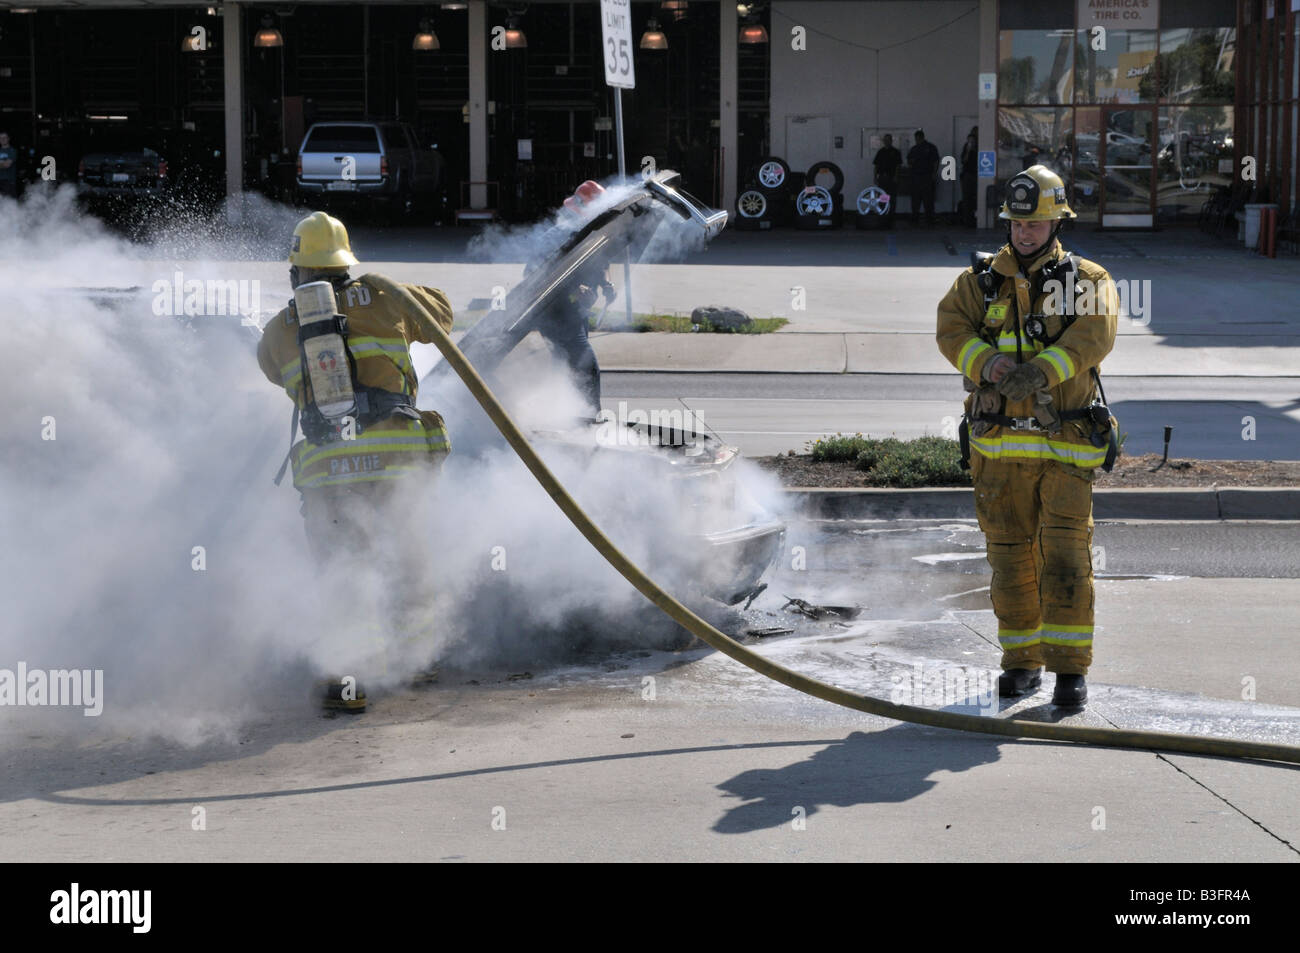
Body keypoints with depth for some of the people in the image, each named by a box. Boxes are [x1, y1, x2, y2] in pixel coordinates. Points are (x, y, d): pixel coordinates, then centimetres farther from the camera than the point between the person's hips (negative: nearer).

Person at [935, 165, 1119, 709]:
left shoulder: (1088, 281, 3)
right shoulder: (980, 281, 10)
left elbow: (1093, 335, -15)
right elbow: (952, 329, -6)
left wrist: (1040, 371, -30)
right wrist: (988, 362, -27)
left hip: (1065, 445, -2)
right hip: (999, 446, 3)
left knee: (1065, 555, -8)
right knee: (1010, 556, 8)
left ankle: (1071, 668, -5)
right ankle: (1022, 662, 18)